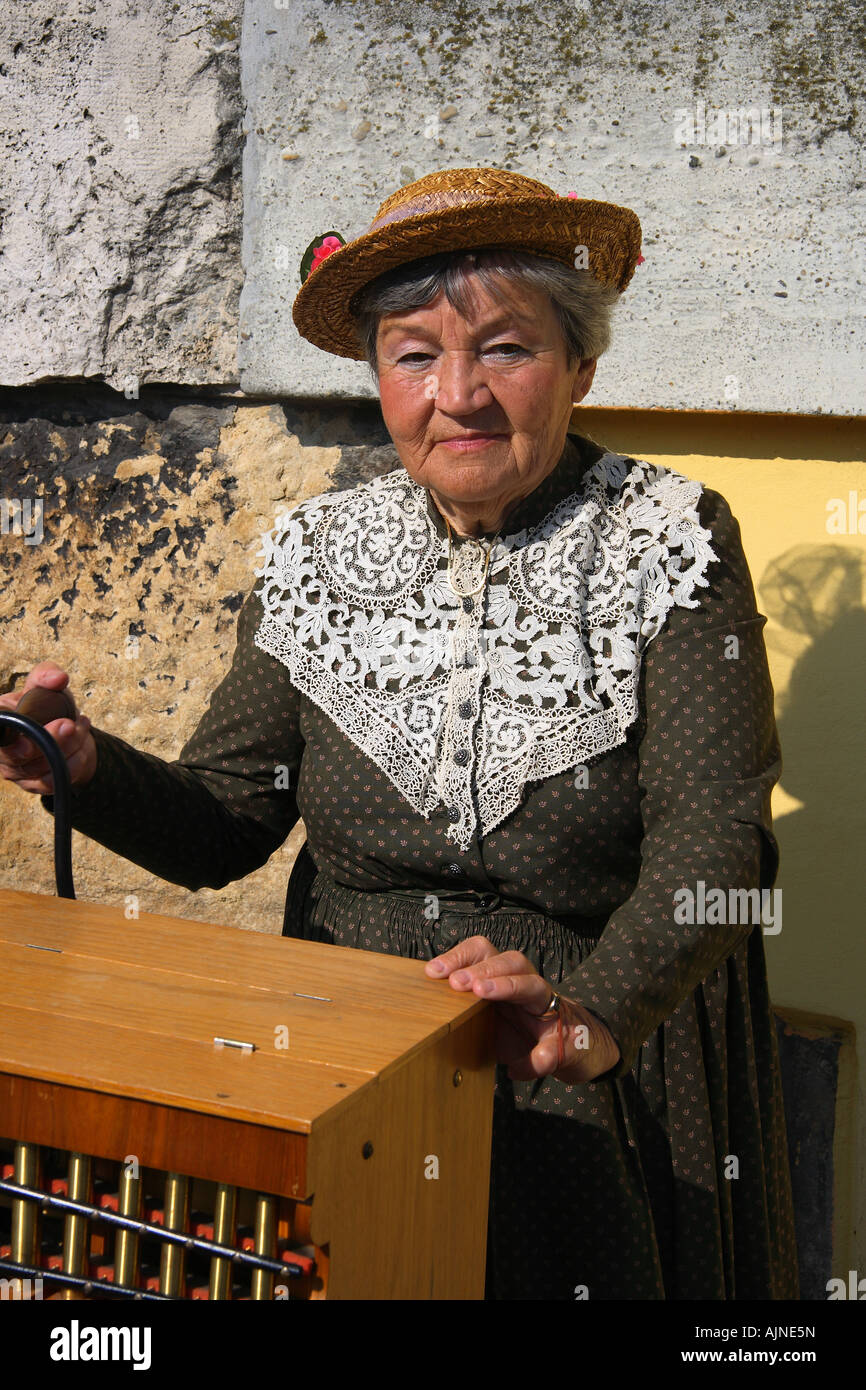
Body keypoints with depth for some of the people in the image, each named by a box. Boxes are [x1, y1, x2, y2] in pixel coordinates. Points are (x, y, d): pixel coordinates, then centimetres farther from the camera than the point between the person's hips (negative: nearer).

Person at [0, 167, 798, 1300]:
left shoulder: (669, 544, -7)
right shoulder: (317, 555, 3)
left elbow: (713, 841, -16)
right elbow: (224, 819, 3)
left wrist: (591, 1014, -32)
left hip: (606, 1072, -2)